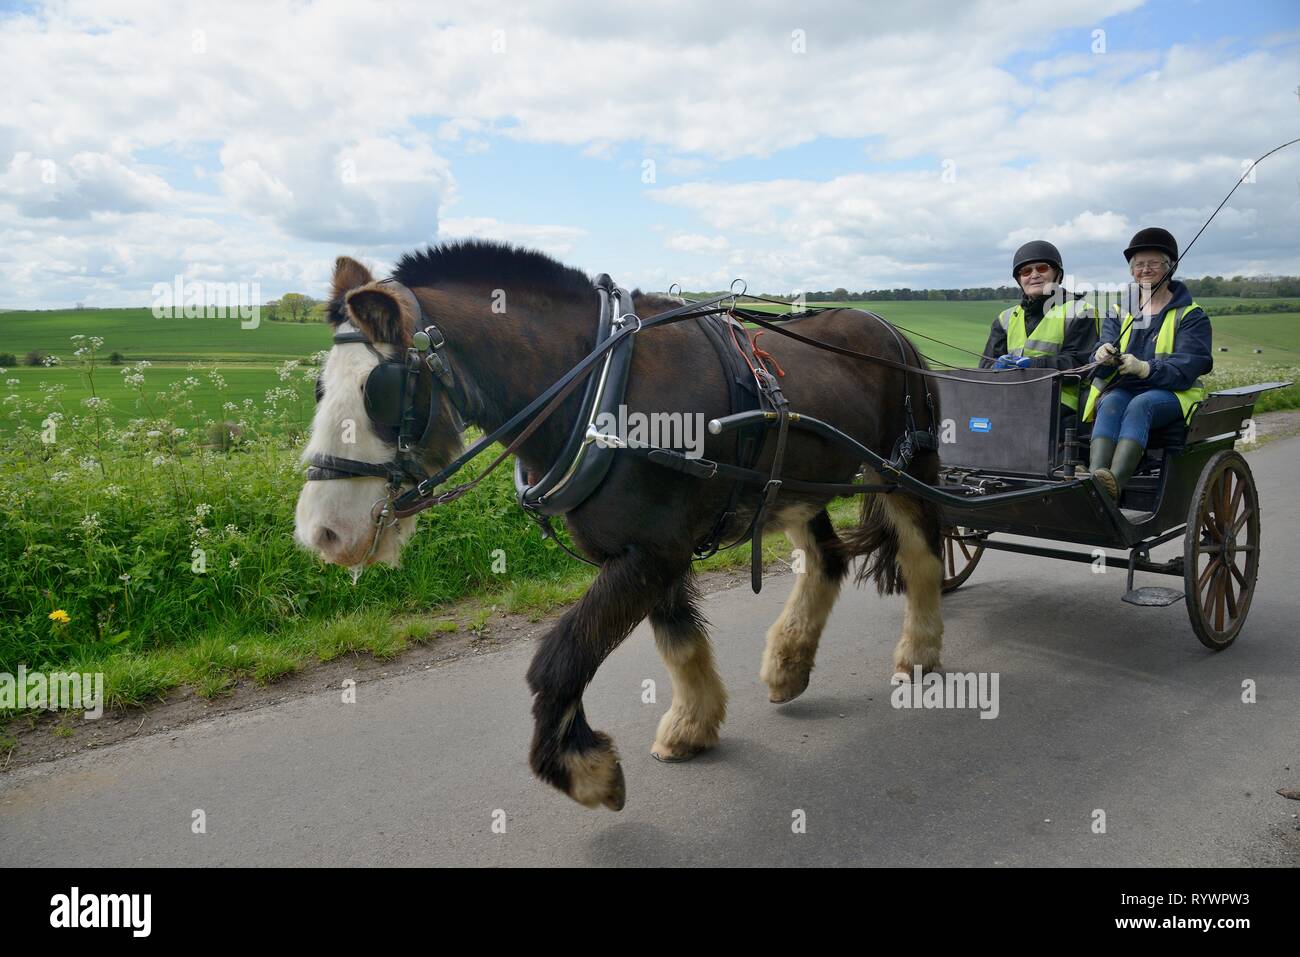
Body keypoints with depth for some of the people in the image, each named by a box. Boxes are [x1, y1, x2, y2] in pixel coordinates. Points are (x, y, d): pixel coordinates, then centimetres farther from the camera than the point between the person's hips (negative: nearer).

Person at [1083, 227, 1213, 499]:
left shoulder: (1190, 315, 9)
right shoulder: (1119, 312, 19)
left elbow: (1188, 365, -9)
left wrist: (1145, 369, -30)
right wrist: (1101, 356, -22)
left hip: (1171, 394, -2)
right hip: (1121, 389, 2)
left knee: (1140, 405, -36)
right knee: (1111, 404, -33)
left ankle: (1114, 483, -57)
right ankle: (1095, 476, -56)